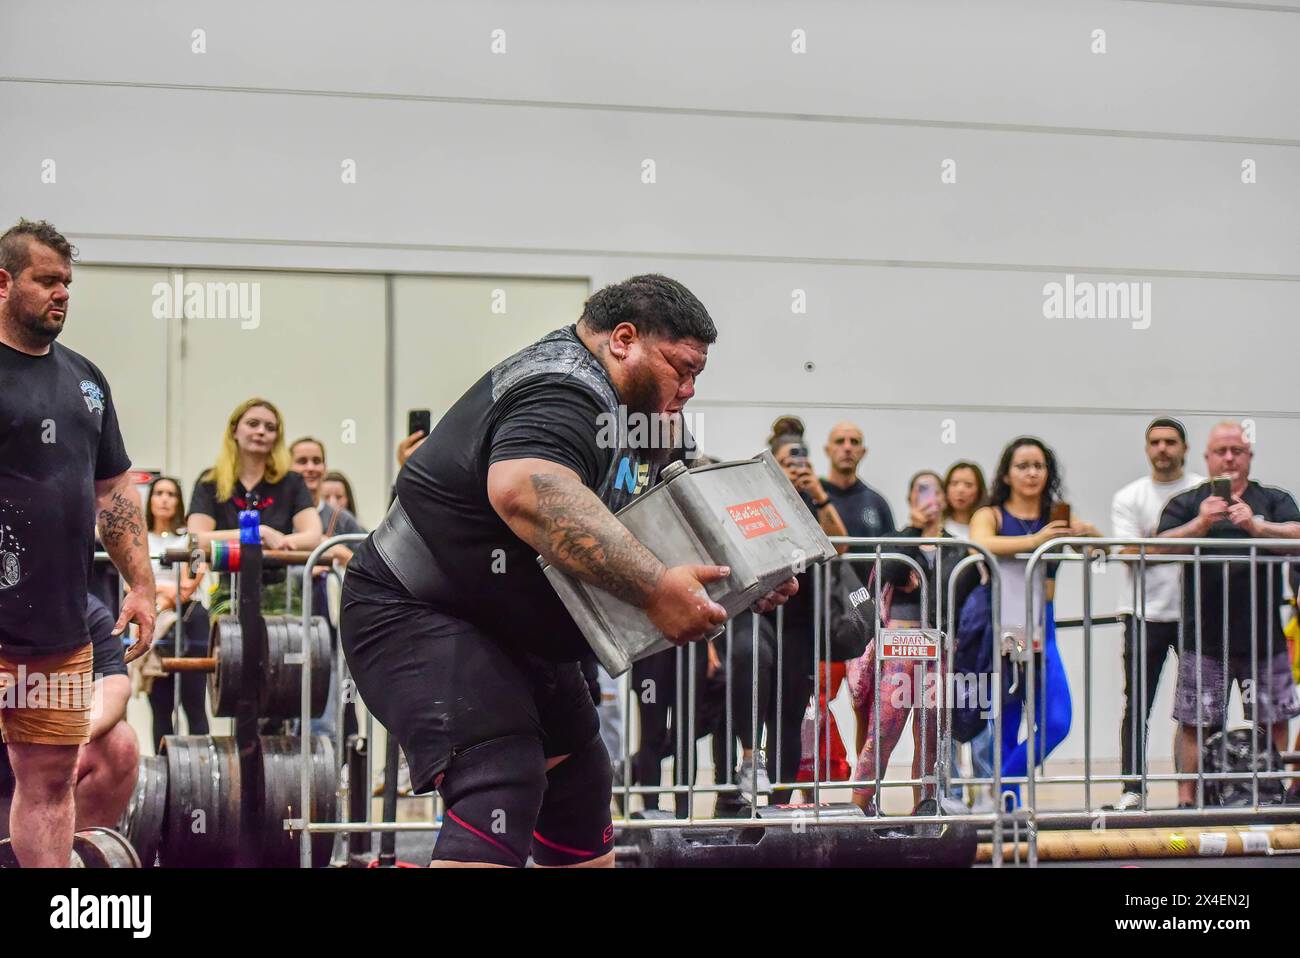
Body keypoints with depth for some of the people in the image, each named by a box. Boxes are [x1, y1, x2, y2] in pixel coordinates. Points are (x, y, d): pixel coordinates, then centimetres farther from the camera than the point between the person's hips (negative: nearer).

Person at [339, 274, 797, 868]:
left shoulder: (632, 408, 11)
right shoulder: (565, 392, -24)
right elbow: (525, 491, -45)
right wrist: (653, 587, -47)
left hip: (511, 631, 12)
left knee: (579, 779, 18)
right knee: (500, 784, -27)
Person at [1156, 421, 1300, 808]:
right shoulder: (1186, 504, 9)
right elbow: (1161, 545, -5)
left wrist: (1256, 526, -23)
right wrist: (1201, 523, -21)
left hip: (1263, 634, 1)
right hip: (1204, 638, -1)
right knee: (1195, 723, -2)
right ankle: (1186, 800, 3)